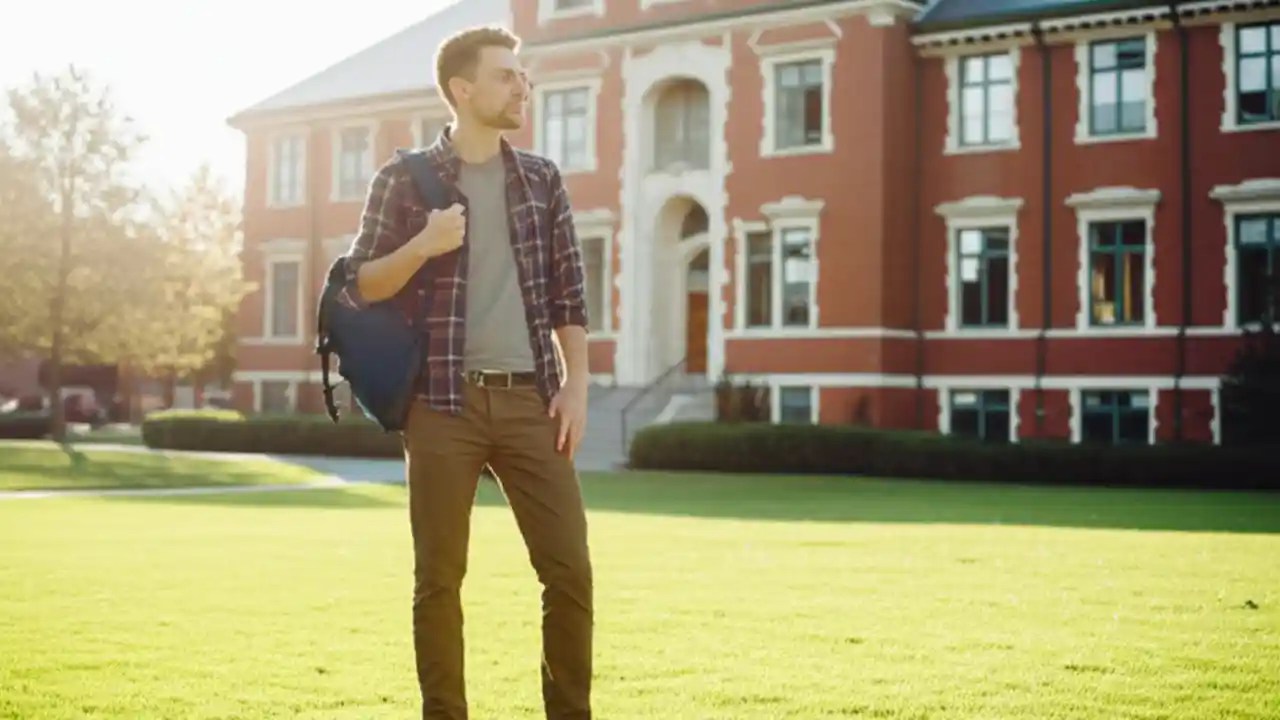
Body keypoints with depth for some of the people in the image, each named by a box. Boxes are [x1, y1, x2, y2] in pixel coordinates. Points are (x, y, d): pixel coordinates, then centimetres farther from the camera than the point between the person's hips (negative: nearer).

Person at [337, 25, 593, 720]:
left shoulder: (541, 178, 12)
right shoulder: (403, 179, 2)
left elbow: (568, 294, 12)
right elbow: (359, 289, 1)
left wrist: (575, 384, 2)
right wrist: (422, 247, -15)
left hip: (529, 401, 3)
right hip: (443, 404, -2)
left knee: (570, 569, -1)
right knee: (439, 577, 3)